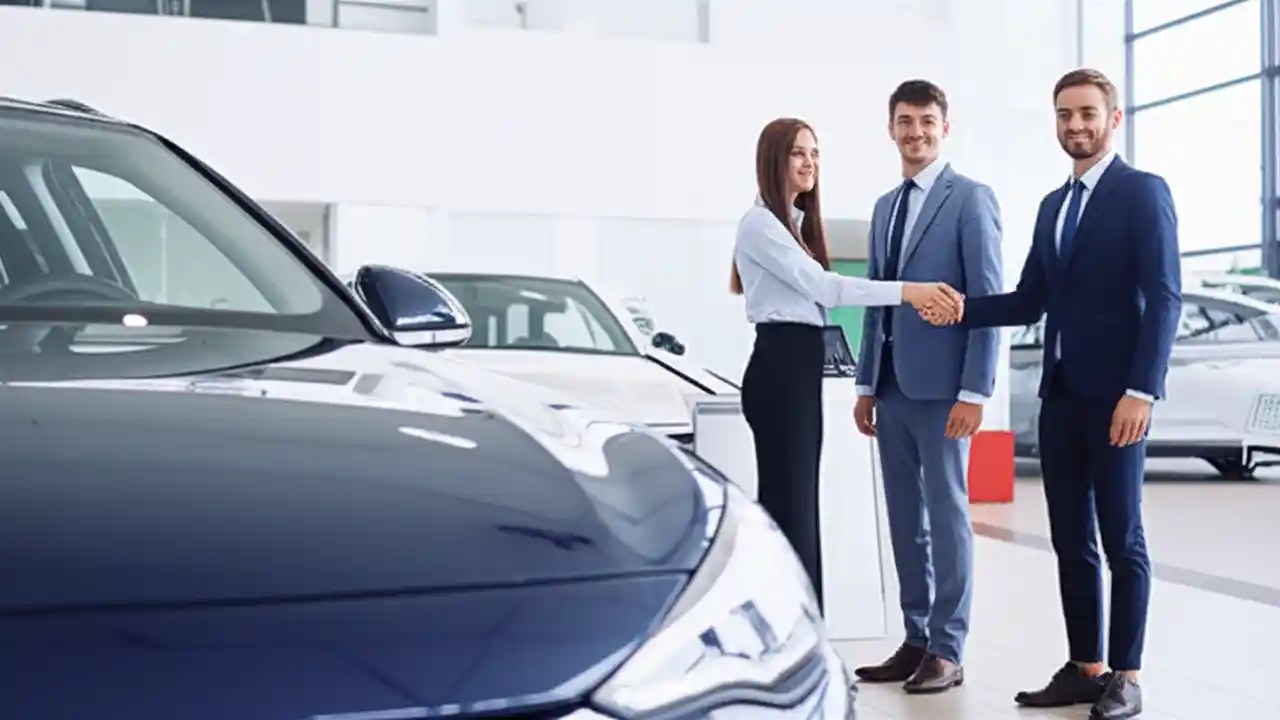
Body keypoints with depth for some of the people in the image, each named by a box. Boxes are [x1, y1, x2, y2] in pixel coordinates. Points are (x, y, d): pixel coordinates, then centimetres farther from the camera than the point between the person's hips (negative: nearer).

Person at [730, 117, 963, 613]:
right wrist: (905, 291, -25)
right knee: (788, 503, -8)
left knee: (800, 504, 10)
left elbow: (814, 291, 9)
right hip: (779, 368, -9)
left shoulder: (797, 222, 19)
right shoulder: (760, 223, -9)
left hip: (801, 367, 9)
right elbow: (820, 285, -19)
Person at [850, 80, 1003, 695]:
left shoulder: (971, 198, -4)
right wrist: (866, 384, 13)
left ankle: (947, 651, 8)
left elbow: (988, 299, -10)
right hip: (892, 388, 7)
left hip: (940, 386, -7)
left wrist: (974, 391, -16)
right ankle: (916, 640, 20)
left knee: (946, 516, 0)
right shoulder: (885, 207, 17)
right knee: (905, 521, 10)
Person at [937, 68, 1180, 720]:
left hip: (1114, 396, -7)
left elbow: (1164, 300, -12)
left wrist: (1141, 391, -19)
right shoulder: (1052, 204, 17)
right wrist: (963, 309, -4)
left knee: (1121, 540, 0)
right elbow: (1030, 301, 13)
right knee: (1070, 540, 9)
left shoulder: (1144, 192, -4)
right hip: (1060, 394, 7)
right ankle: (1084, 668, 18)